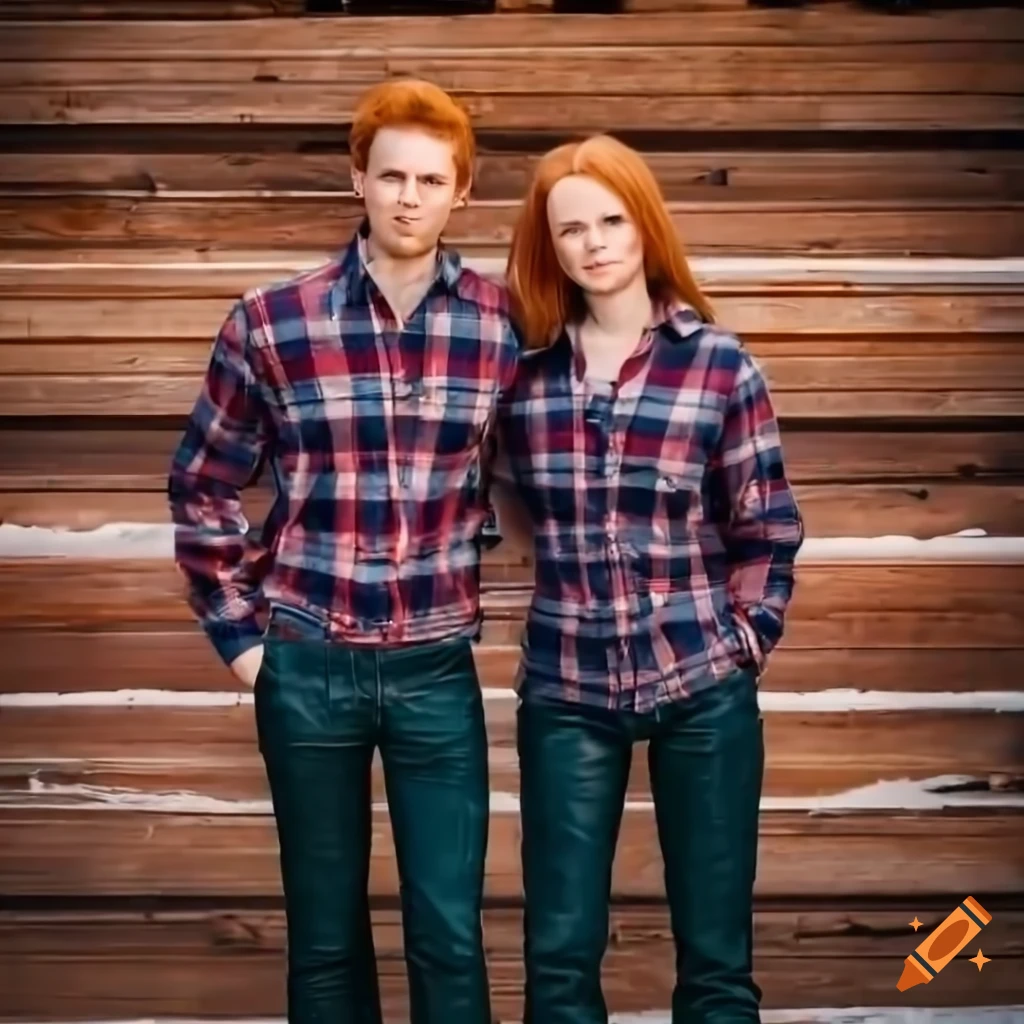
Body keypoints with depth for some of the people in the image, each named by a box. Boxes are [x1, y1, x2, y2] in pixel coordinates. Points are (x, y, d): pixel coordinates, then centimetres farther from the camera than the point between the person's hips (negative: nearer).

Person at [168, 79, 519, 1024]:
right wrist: (238, 629, 1)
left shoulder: (502, 326, -2)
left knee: (450, 936, 5)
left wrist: (483, 595, 7)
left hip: (436, 665, 0)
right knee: (326, 936, 13)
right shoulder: (271, 323, -5)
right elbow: (202, 487, 4)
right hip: (307, 663, 0)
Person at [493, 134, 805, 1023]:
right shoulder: (525, 369, 3)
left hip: (702, 687, -1)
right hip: (565, 690, 2)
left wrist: (743, 642, -5)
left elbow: (769, 531, 1)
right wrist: (578, 580, 6)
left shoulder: (720, 364, -4)